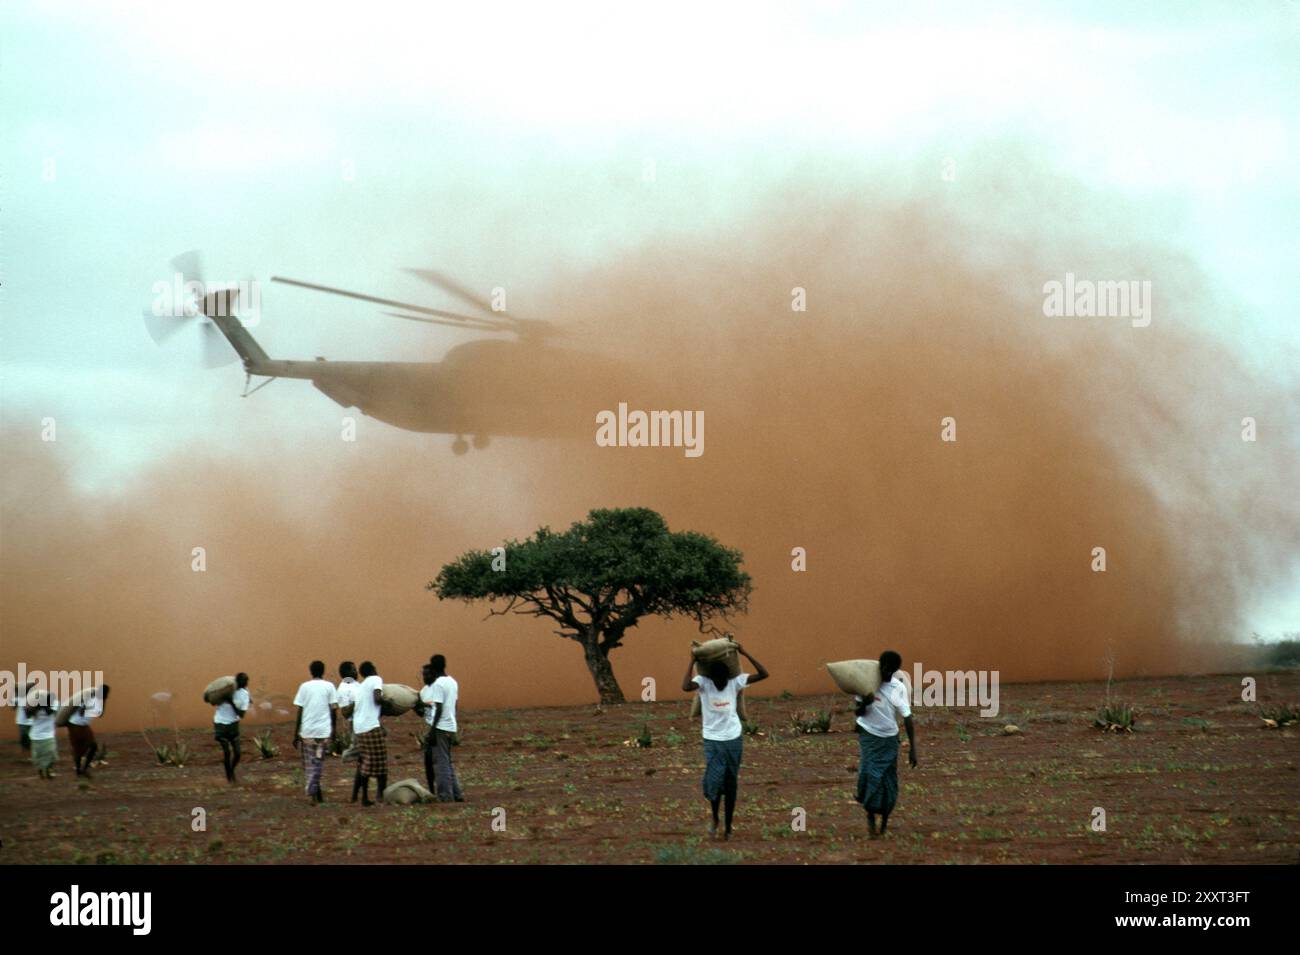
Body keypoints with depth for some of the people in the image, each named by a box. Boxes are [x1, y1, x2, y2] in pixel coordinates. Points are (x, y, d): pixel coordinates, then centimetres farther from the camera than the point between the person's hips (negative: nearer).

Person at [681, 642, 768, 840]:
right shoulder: (703, 682, -11)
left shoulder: (735, 681, -6)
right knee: (714, 780, -10)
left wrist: (746, 654, -15)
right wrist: (692, 661, -26)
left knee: (731, 784, 7)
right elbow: (685, 686, -33)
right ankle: (715, 819, 16)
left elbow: (764, 674, -12)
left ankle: (728, 826, 18)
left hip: (734, 739, 2)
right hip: (713, 740, -2)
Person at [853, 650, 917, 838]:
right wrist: (864, 704, -26)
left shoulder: (899, 688, -7)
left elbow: (907, 717, -6)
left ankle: (884, 822, 14)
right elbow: (858, 712, -2)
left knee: (888, 781, 1)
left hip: (889, 738, 1)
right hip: (869, 735, -1)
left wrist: (912, 748, -9)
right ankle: (870, 814, -4)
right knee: (870, 774, -17)